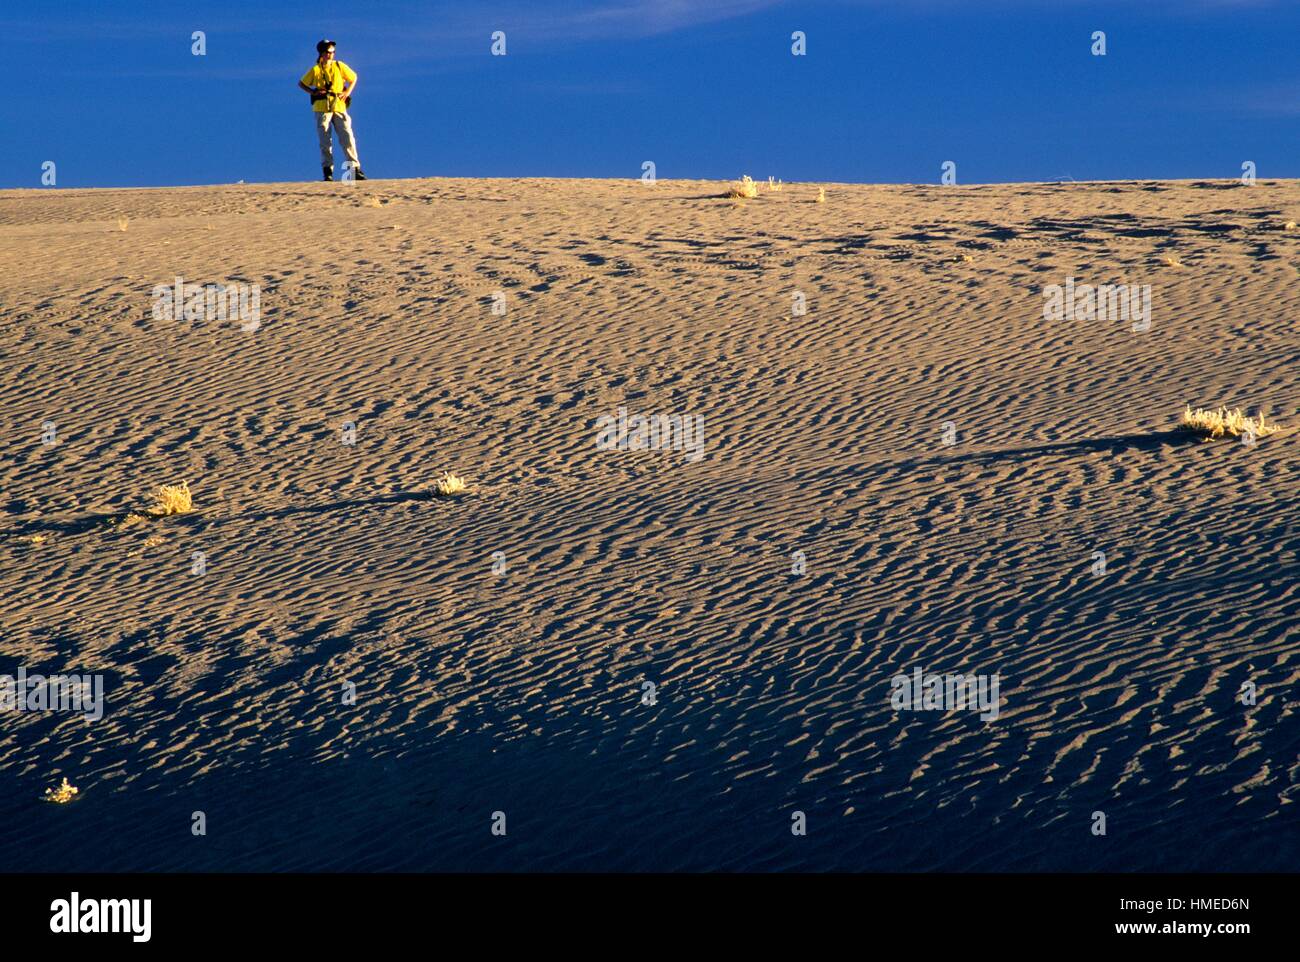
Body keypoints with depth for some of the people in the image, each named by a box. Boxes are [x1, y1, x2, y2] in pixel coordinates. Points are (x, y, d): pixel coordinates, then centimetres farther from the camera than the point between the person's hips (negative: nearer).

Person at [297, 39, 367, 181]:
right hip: (322, 108, -1)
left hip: (339, 107, 1)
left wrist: (348, 92, 6)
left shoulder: (340, 66, 6)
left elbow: (354, 78, 20)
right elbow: (301, 83, 12)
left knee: (347, 138, -7)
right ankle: (328, 172, 1)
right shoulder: (315, 70, 2)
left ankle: (355, 170, -8)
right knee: (325, 142, -1)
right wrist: (313, 92, -3)